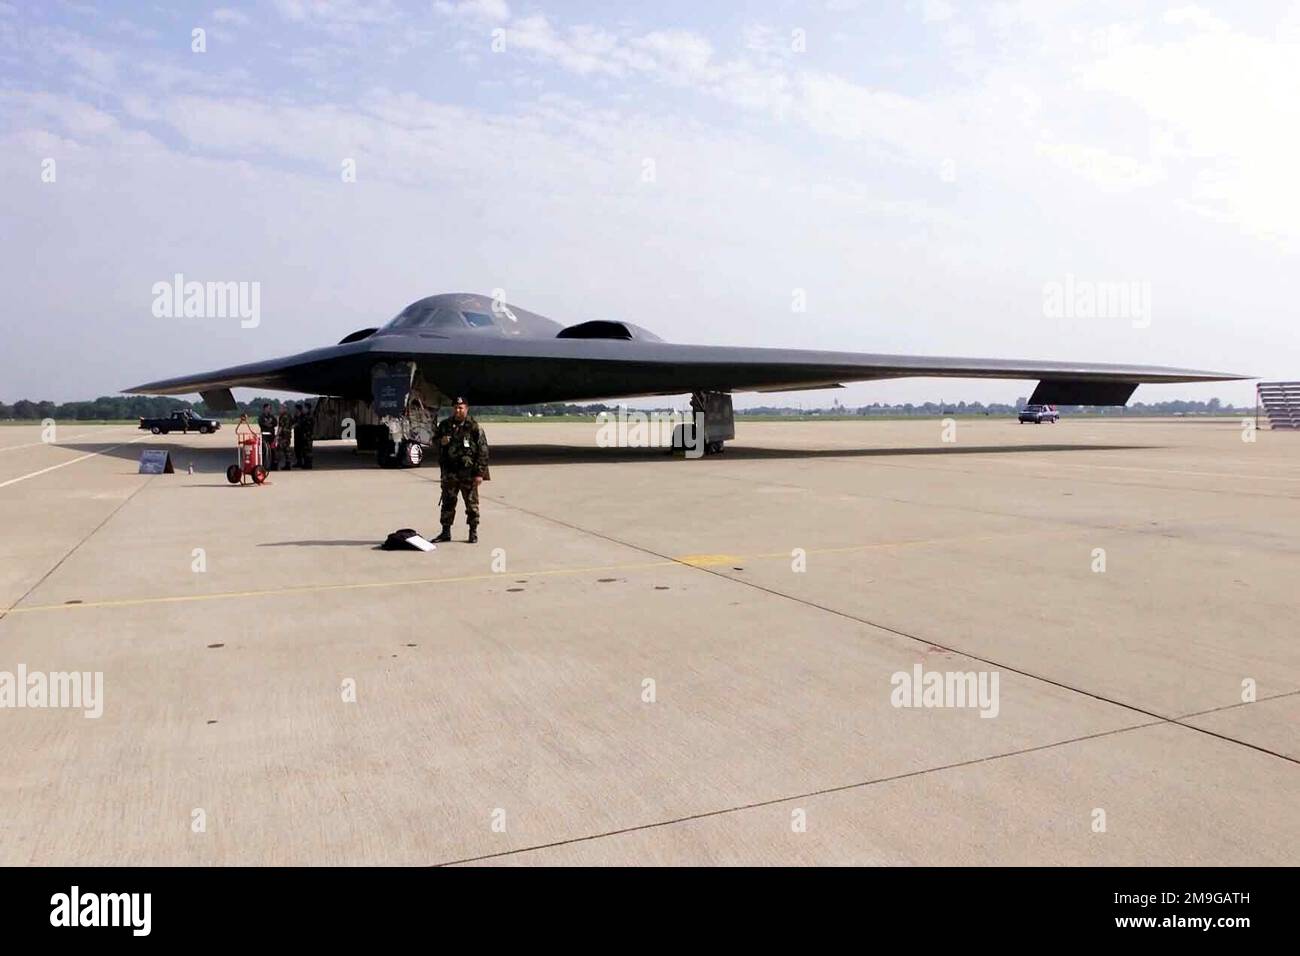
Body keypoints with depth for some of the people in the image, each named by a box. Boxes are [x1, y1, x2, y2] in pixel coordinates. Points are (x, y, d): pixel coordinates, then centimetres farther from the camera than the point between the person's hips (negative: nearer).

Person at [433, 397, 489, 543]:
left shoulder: (474, 427, -5)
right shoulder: (444, 425, 8)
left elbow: (483, 451, -6)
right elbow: (434, 439, 22)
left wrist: (480, 473, -11)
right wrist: (441, 441, -5)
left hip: (468, 472, -4)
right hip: (449, 472, 4)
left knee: (471, 504, 3)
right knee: (448, 502, 9)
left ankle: (473, 533, 14)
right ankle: (446, 532, 18)